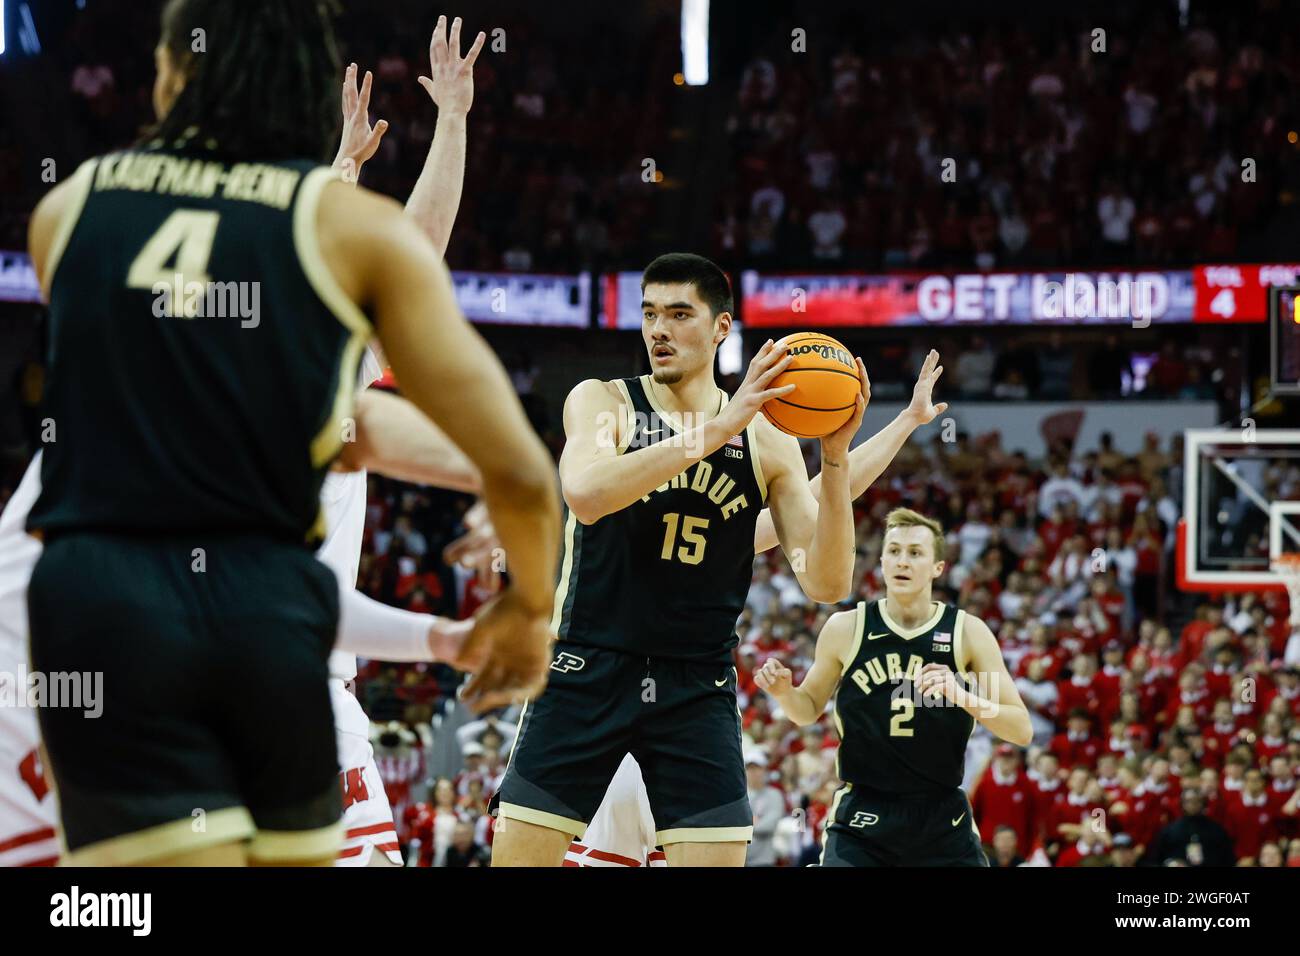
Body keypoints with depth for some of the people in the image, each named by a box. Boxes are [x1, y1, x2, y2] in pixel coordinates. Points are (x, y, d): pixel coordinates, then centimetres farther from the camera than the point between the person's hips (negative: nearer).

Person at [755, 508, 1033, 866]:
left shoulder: (968, 632, -5)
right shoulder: (845, 628, -3)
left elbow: (1022, 730, -7)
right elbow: (809, 708, 13)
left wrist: (962, 696, -24)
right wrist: (785, 692, -11)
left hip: (943, 820, 1)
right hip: (861, 817, -1)